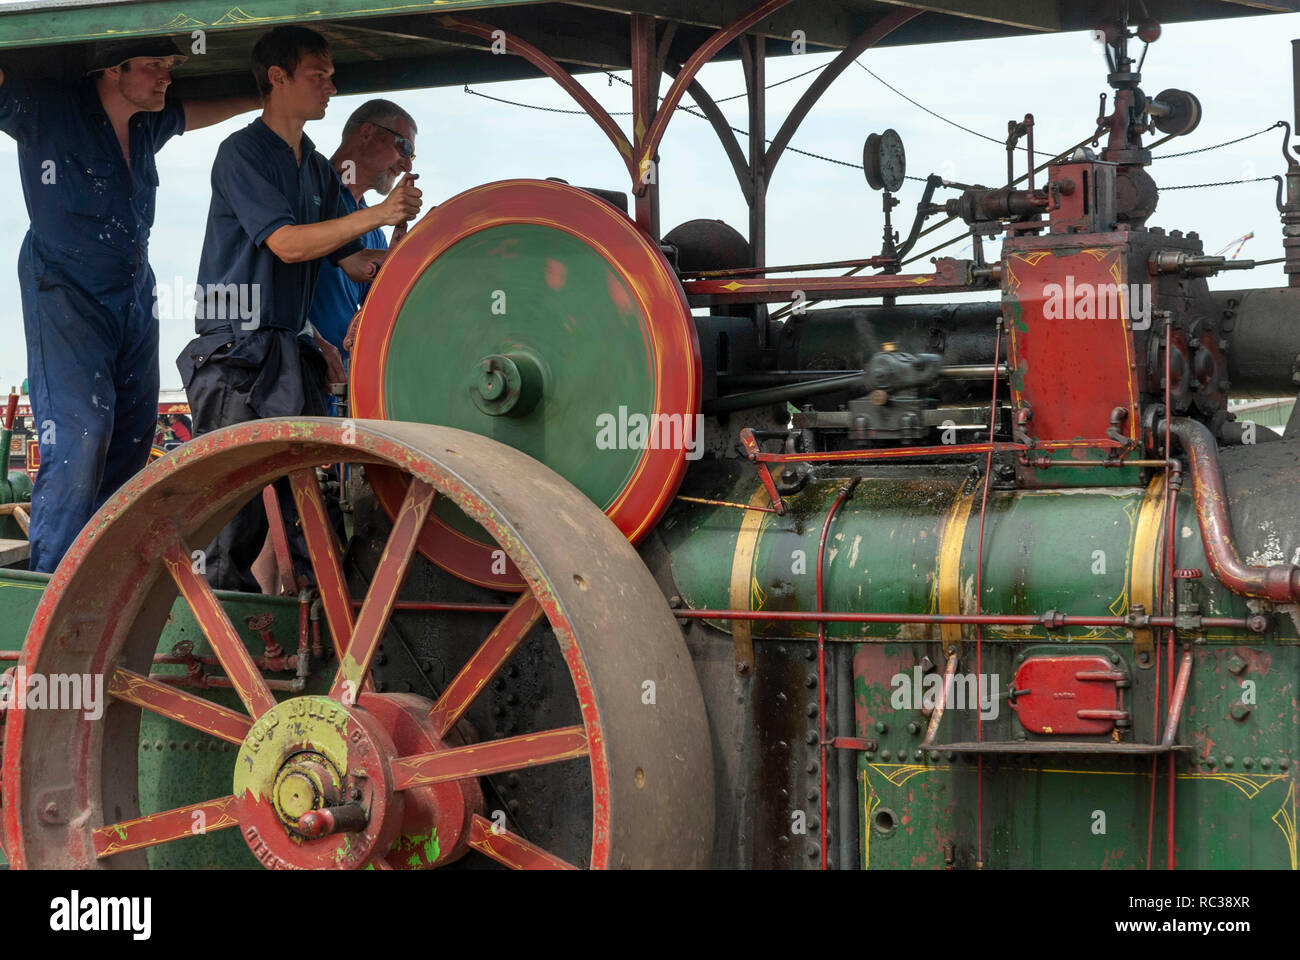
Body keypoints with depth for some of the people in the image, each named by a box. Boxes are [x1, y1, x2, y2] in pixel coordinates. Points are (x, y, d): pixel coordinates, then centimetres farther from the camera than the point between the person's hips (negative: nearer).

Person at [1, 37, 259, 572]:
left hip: (135, 299, 8)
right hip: (65, 295, -8)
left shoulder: (151, 124, 10)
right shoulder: (46, 114, -11)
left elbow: (197, 112, 30)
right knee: (78, 436, -16)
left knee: (131, 445, 7)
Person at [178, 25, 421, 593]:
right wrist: (378, 215, -22)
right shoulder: (243, 152, -6)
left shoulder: (317, 169, 16)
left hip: (292, 354, 7)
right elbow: (287, 244, -17)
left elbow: (355, 262, 17)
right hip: (236, 351, -7)